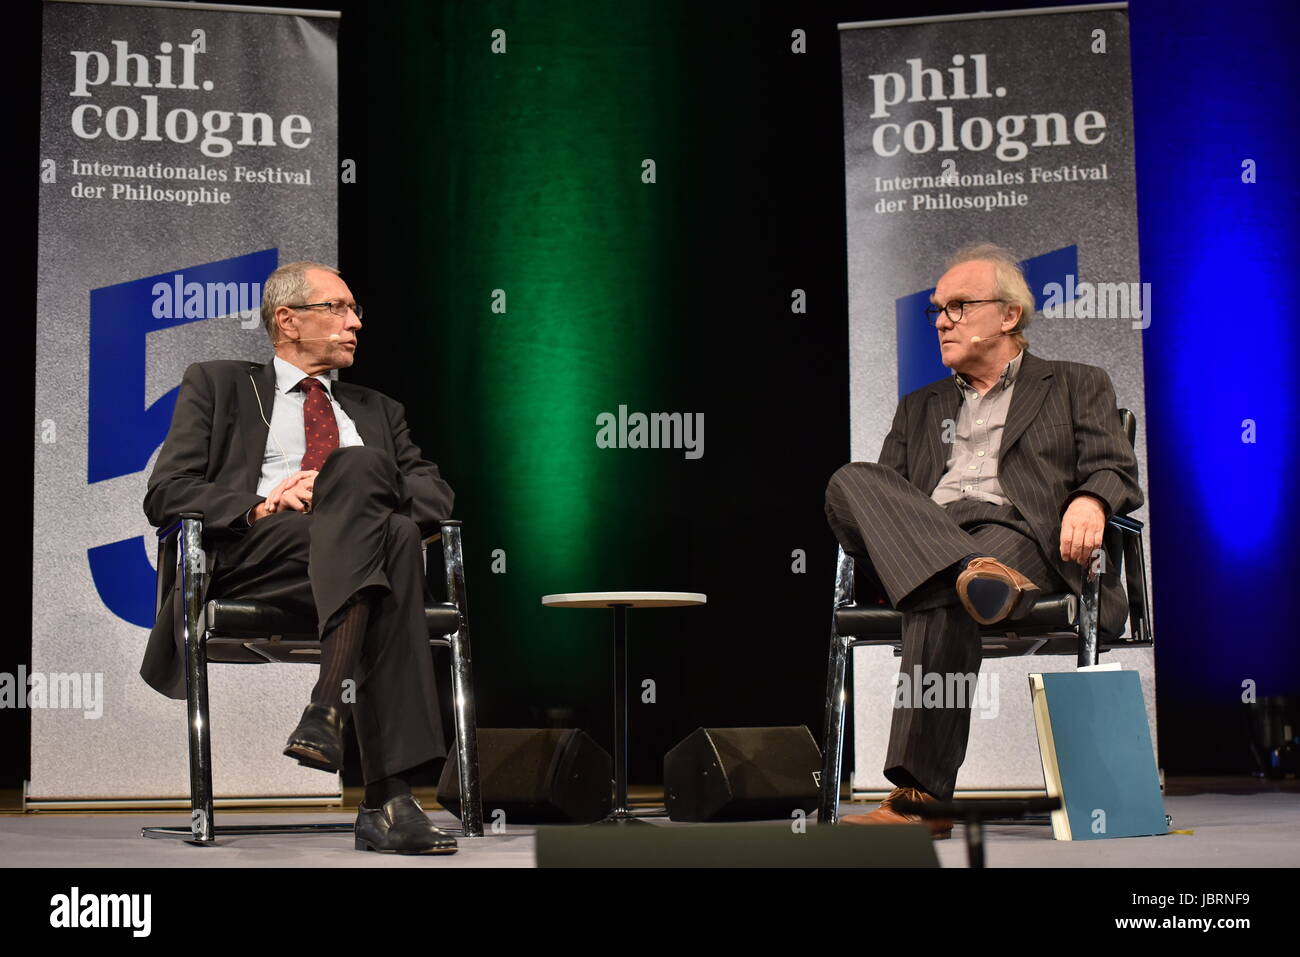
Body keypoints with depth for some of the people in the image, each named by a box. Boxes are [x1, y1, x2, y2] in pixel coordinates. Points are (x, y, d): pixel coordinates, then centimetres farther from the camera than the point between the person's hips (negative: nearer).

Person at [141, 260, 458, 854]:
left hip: (360, 556, 3)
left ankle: (328, 709, -43)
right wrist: (259, 507, -10)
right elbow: (166, 493, 9)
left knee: (359, 467, -33)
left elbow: (435, 494, 19)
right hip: (251, 555, -3)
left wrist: (347, 491, -2)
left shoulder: (377, 410, 33)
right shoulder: (217, 385, 22)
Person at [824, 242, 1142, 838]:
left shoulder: (1076, 386, 23)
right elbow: (888, 490, 24)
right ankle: (984, 581, -50)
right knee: (851, 480, -28)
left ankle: (920, 797, -46)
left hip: (1020, 534, -4)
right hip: (921, 541, 4)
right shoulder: (920, 408, 35)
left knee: (940, 603, -39)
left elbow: (1117, 472, 8)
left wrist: (1089, 500, -17)